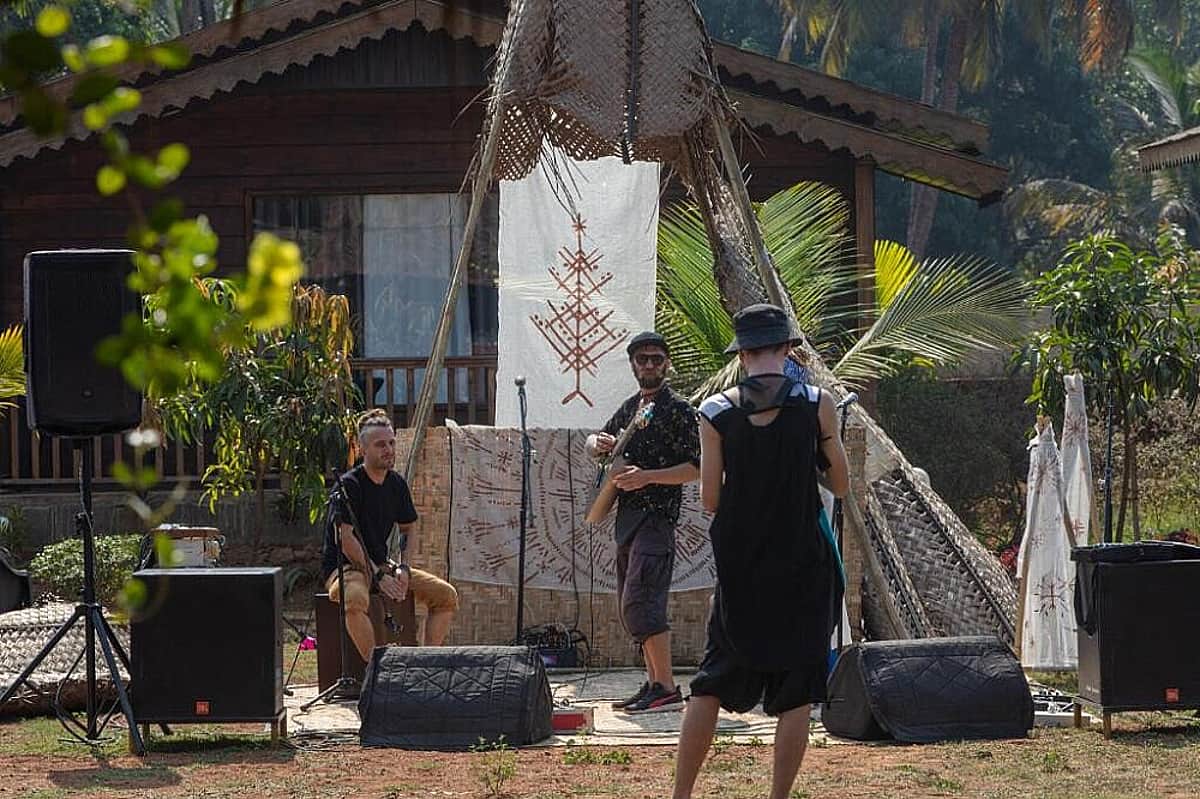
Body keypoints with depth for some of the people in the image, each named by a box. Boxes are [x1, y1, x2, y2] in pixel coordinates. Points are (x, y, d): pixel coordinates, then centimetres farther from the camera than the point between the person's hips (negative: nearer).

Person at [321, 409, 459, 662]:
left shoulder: (397, 485, 7)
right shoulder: (349, 485, -14)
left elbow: (408, 529, 18)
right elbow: (346, 539, -19)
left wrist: (403, 568, 0)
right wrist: (378, 576, -22)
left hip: (381, 564, 7)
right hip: (344, 566, -7)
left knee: (446, 594, -7)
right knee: (355, 599, -42)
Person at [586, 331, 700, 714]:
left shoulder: (678, 409, -6)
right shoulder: (630, 407, 18)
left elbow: (695, 467, -11)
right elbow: (594, 445, 29)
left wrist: (647, 477, -21)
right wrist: (598, 443, 4)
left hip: (656, 516, -9)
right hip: (628, 515, 9)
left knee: (639, 601, -17)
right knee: (632, 604, 9)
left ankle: (666, 688, -17)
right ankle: (654, 683, 14)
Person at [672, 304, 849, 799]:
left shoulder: (716, 412, -3)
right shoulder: (816, 404, -6)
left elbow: (710, 500, -1)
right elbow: (839, 485, 1)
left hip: (738, 567, 2)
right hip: (801, 569, -2)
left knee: (712, 683, 11)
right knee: (795, 694, 5)